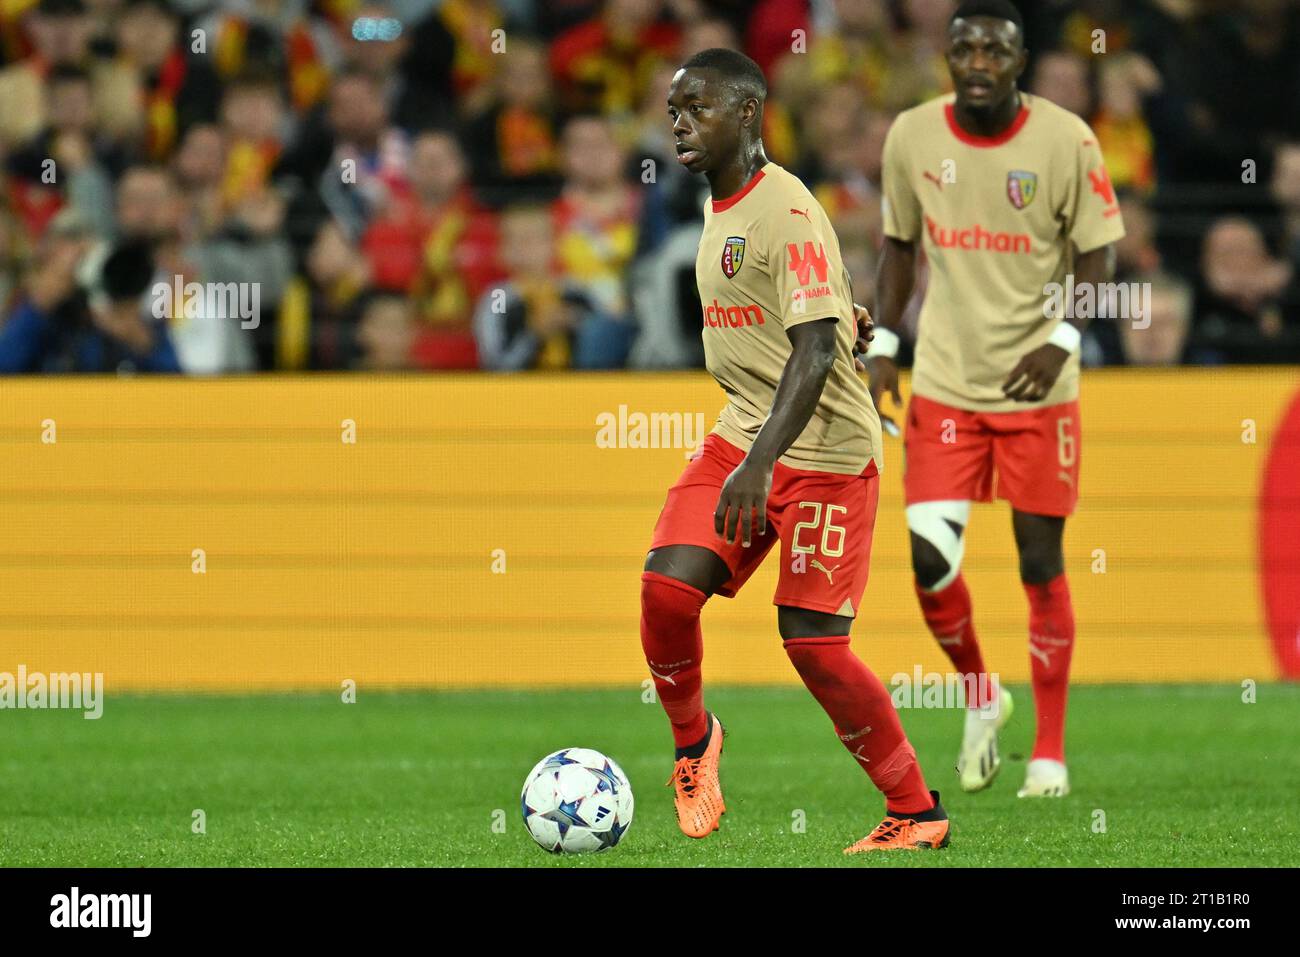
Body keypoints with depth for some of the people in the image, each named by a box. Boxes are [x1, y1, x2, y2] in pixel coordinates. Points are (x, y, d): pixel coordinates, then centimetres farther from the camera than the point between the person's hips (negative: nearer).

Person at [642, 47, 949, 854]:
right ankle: (694, 742, 15)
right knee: (666, 587, -10)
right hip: (744, 434, 7)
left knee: (813, 643, -8)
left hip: (828, 453, -7)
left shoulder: (786, 212, -18)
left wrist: (760, 463, -34)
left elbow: (816, 344, -26)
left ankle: (919, 813, 7)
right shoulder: (718, 209, 10)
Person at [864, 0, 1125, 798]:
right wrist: (882, 345, 3)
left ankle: (1051, 753, 12)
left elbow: (1097, 254, -3)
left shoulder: (1066, 140, -10)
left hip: (1037, 383, -2)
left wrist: (1062, 339, -18)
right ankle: (981, 697, 20)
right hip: (944, 381, 2)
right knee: (928, 557, -8)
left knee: (1042, 562, 2)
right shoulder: (912, 136, -1)